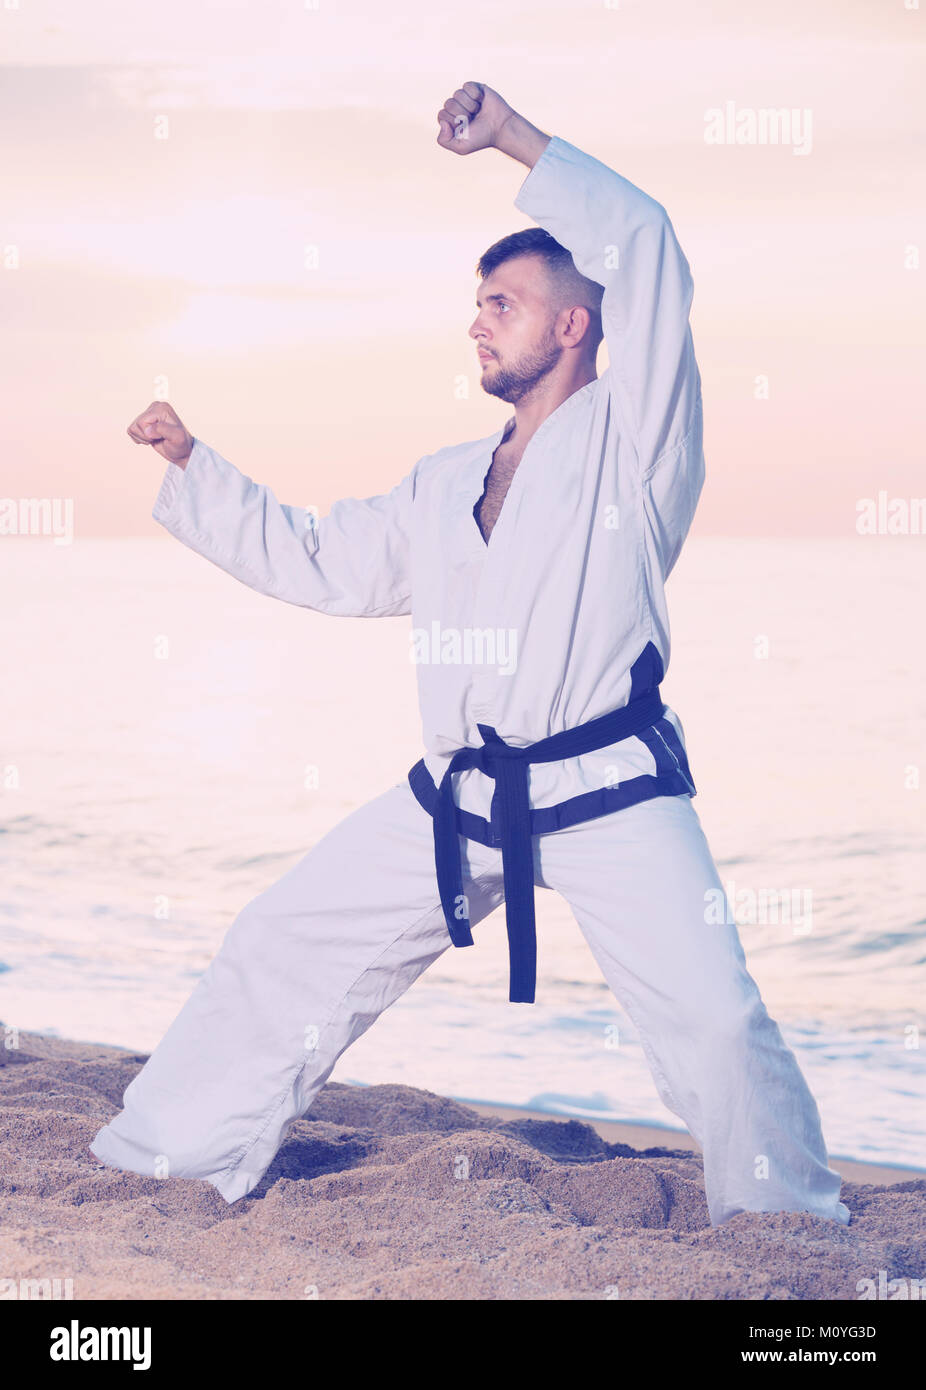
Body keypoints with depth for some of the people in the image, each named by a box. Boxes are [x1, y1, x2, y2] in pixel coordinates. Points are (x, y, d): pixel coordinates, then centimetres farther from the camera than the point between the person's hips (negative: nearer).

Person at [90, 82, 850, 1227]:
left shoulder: (631, 438, 0)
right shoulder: (446, 484, 19)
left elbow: (642, 249, -12)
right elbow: (319, 563, 27)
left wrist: (512, 136, -10)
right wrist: (195, 467, 24)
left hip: (612, 798, -6)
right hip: (458, 805, 6)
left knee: (713, 1018, -16)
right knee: (283, 950, 7)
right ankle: (160, 1162, 20)